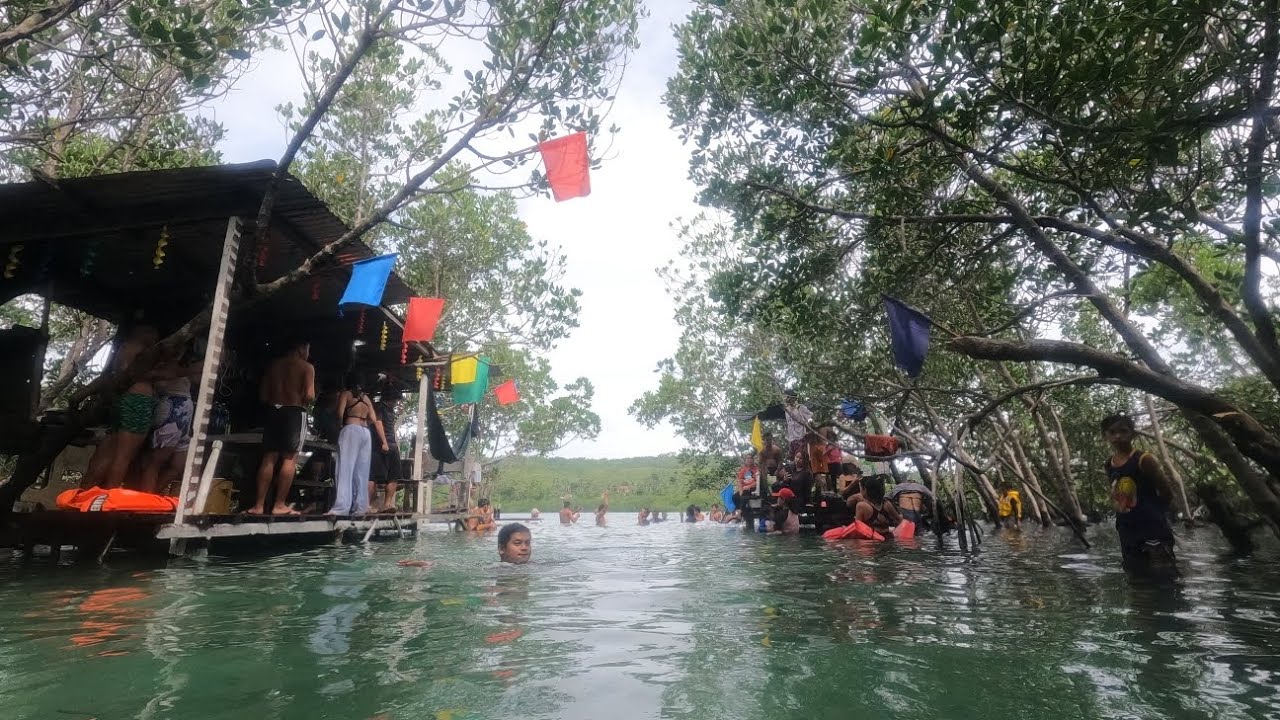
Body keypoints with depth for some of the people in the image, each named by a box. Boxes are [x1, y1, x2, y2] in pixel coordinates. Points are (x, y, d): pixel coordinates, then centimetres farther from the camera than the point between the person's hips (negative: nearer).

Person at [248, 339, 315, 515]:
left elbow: (263, 395, 10)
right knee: (290, 458, -2)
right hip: (295, 413, -5)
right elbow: (309, 395, -13)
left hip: (273, 411, 5)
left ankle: (259, 505, 4)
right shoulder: (307, 367, -2)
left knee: (269, 458, 6)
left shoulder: (273, 365, 13)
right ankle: (279, 505, -4)